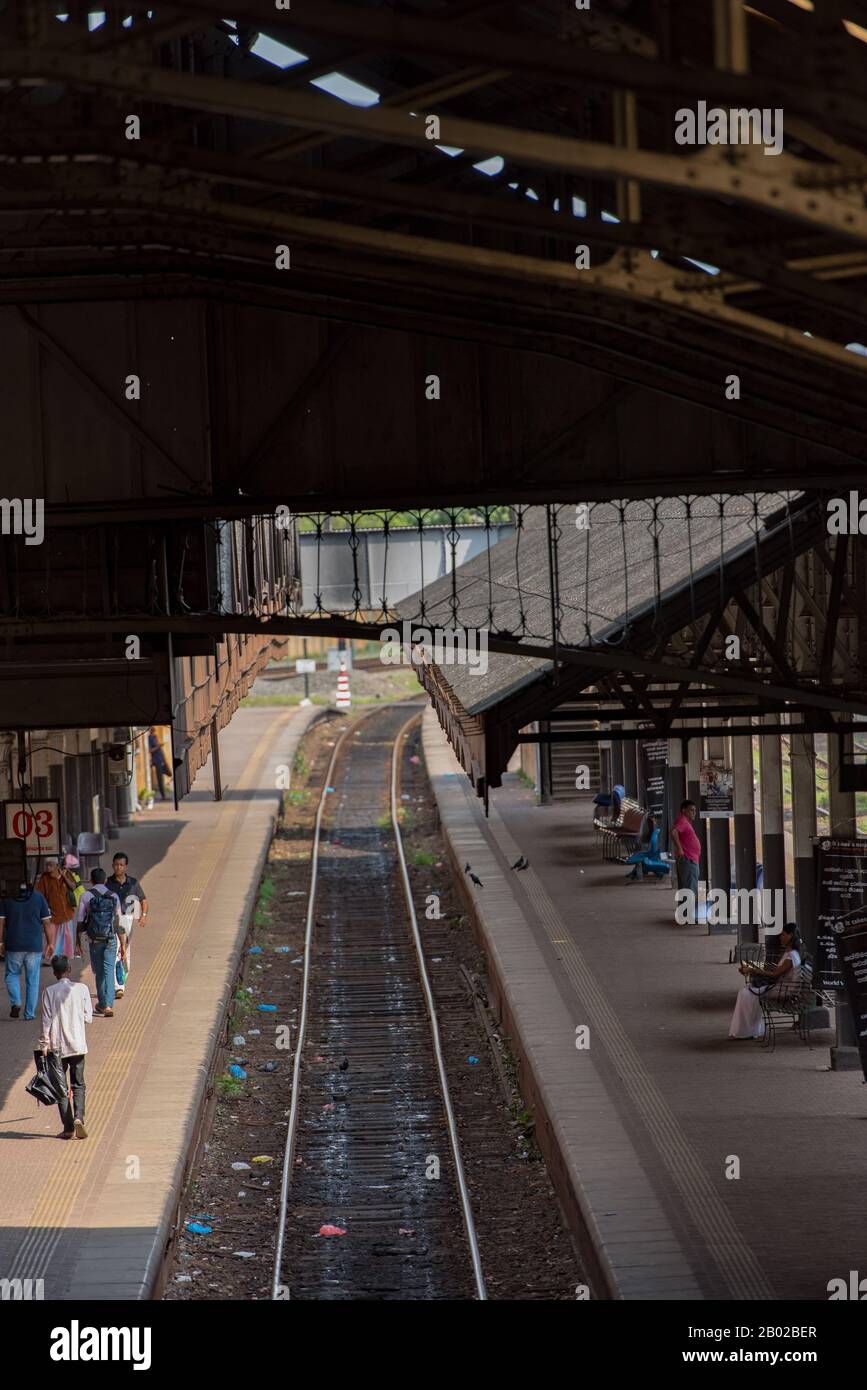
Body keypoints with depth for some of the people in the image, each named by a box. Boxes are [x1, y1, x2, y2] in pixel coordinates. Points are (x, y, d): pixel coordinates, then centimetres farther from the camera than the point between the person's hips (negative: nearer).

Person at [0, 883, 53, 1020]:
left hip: (13, 945, 0)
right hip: (35, 946, 0)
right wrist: (49, 943, 7)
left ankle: (15, 1002, -6)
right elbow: (46, 923, -1)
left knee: (12, 974, 17)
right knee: (32, 979, 9)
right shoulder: (39, 897, -3)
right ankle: (30, 1013, 9)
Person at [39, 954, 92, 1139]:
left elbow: (46, 1020, -7)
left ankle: (68, 1127, 3)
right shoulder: (81, 989, -3)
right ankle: (78, 1117, -14)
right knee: (78, 1085, 9)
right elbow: (88, 1018, 1)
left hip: (57, 1047, -1)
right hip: (77, 1045, 1)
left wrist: (45, 1044, -2)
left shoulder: (50, 992, -5)